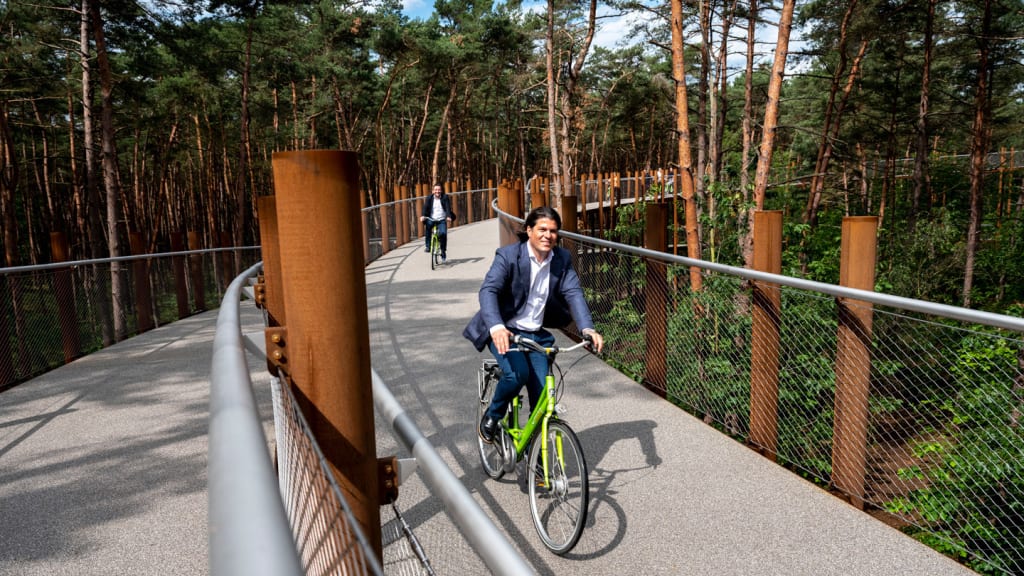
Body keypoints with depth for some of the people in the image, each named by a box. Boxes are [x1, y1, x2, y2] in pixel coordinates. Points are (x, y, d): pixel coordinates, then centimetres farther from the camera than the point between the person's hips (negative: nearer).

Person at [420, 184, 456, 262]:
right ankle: (428, 246, -19)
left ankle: (443, 252, -2)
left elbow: (448, 207, -13)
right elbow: (425, 207, -10)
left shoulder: (445, 198, 1)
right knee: (427, 225, -32)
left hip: (442, 220, -1)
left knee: (443, 233, -23)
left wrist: (448, 216, -31)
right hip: (431, 219, 1)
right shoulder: (429, 198, 3)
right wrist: (422, 216, -29)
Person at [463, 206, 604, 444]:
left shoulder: (562, 259, -1)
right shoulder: (508, 255, -14)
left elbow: (573, 293, -11)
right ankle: (492, 416, 2)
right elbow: (488, 290, -26)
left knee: (542, 393, -4)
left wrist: (588, 329, -28)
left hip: (535, 334, 4)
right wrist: (496, 327, -45)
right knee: (517, 374, -28)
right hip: (504, 331, -4)